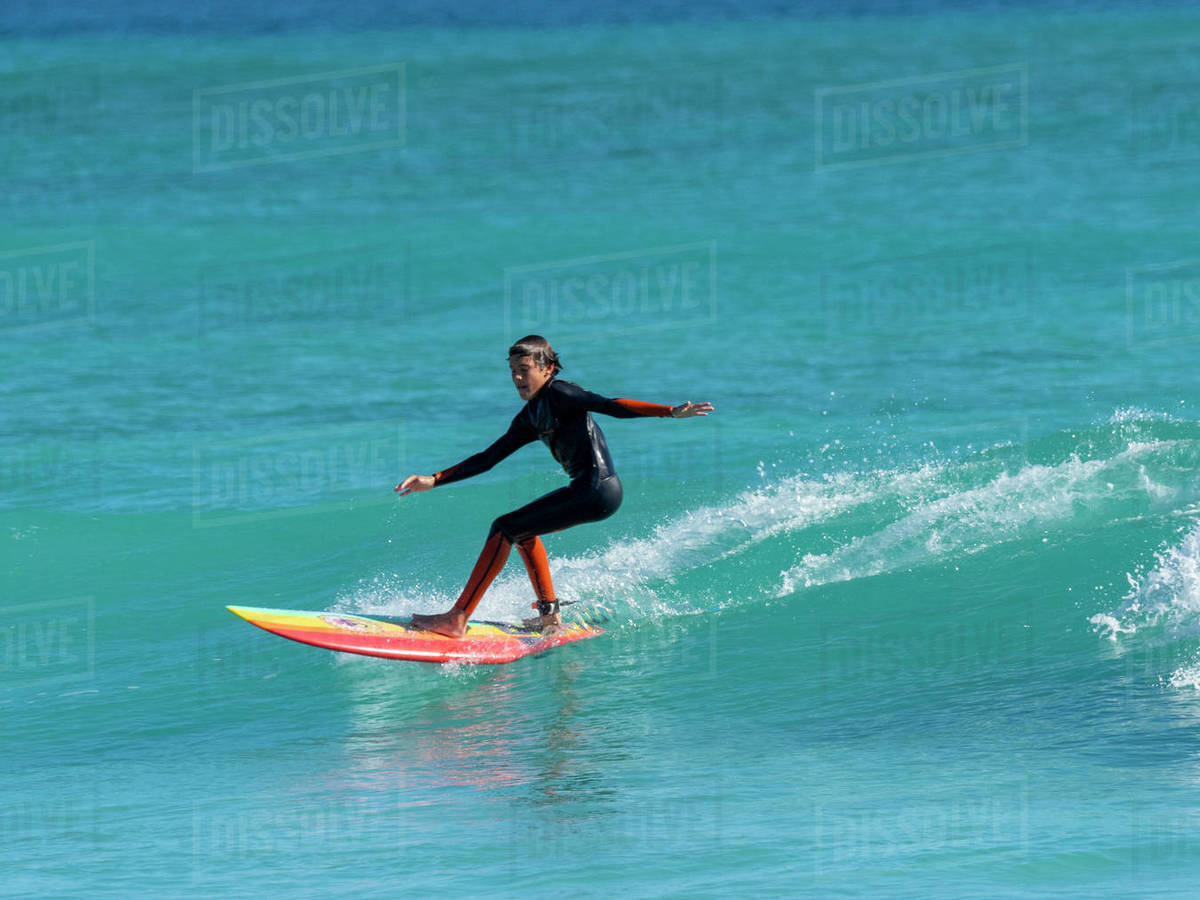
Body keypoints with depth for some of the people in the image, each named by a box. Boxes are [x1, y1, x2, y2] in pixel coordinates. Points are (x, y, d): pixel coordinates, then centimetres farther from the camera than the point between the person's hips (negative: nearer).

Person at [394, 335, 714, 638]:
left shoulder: (558, 393, -6)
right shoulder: (529, 419, 20)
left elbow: (609, 406, -16)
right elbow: (487, 459, 22)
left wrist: (671, 412, -27)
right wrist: (433, 481, 15)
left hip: (598, 490, -10)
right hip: (586, 491, 10)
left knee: (505, 529, -10)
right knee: (523, 530, 28)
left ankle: (457, 619, -12)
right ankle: (549, 615, 23)